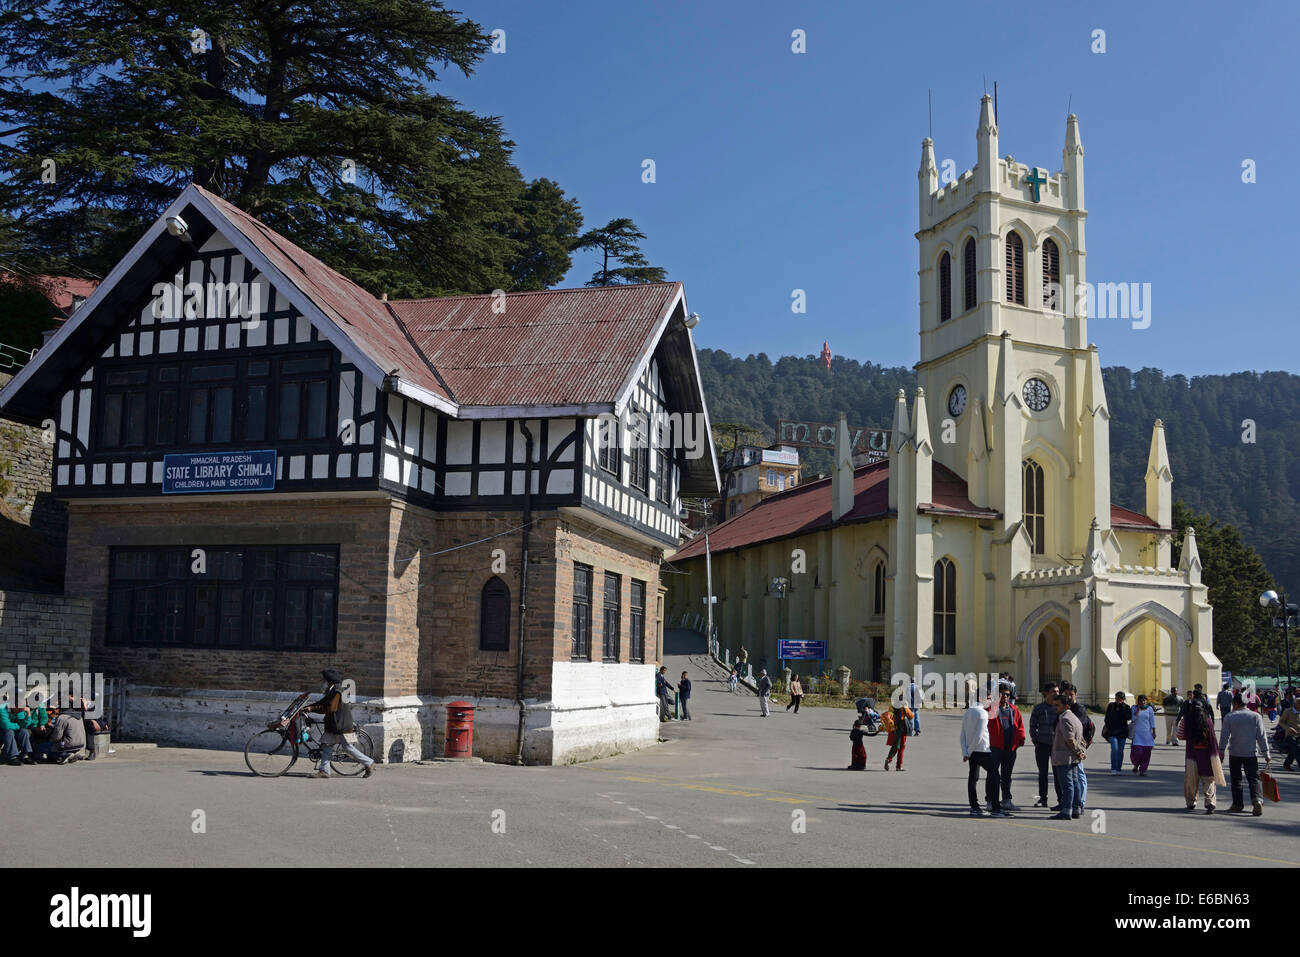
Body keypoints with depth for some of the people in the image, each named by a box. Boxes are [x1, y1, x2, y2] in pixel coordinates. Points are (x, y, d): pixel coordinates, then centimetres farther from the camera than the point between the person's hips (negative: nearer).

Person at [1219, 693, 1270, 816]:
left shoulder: (1229, 717, -2)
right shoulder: (1256, 716, 1)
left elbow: (1225, 736, -3)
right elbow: (1262, 737, 1)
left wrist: (1221, 752, 4)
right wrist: (1266, 754, 5)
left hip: (1234, 753, 0)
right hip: (1251, 753, 0)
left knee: (1236, 779, 10)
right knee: (1253, 778, 2)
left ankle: (1237, 804, 13)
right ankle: (1256, 799, -21)